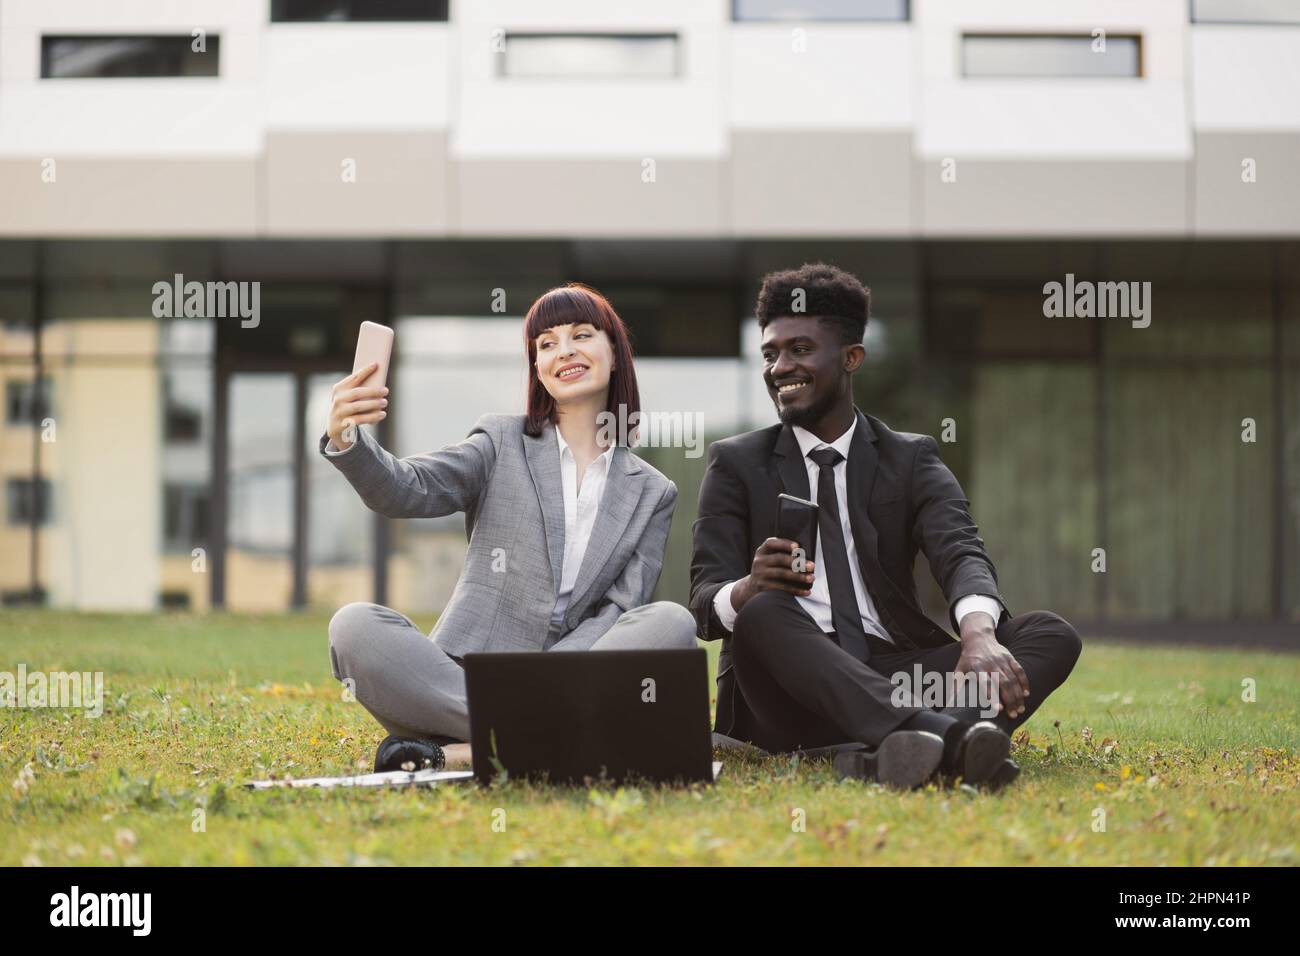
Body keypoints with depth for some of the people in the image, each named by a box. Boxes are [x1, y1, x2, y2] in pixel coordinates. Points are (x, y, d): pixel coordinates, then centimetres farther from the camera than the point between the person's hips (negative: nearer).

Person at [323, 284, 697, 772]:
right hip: (463, 677, -1)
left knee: (669, 623, -27)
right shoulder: (503, 442, 12)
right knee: (354, 626, -27)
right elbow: (407, 490, -6)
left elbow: (620, 611, 2)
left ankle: (455, 748, -31)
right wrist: (346, 439, -29)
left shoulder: (652, 493, 14)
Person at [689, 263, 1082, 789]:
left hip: (893, 677, 2)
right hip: (789, 697, -2)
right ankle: (940, 735, -58)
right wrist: (749, 590, -27)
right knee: (764, 614, -34)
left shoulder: (912, 459, 14)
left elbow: (961, 553, -5)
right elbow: (706, 602, 0)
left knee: (1052, 635, -20)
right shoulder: (735, 464, 12)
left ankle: (890, 752, -50)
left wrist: (979, 634, -29)